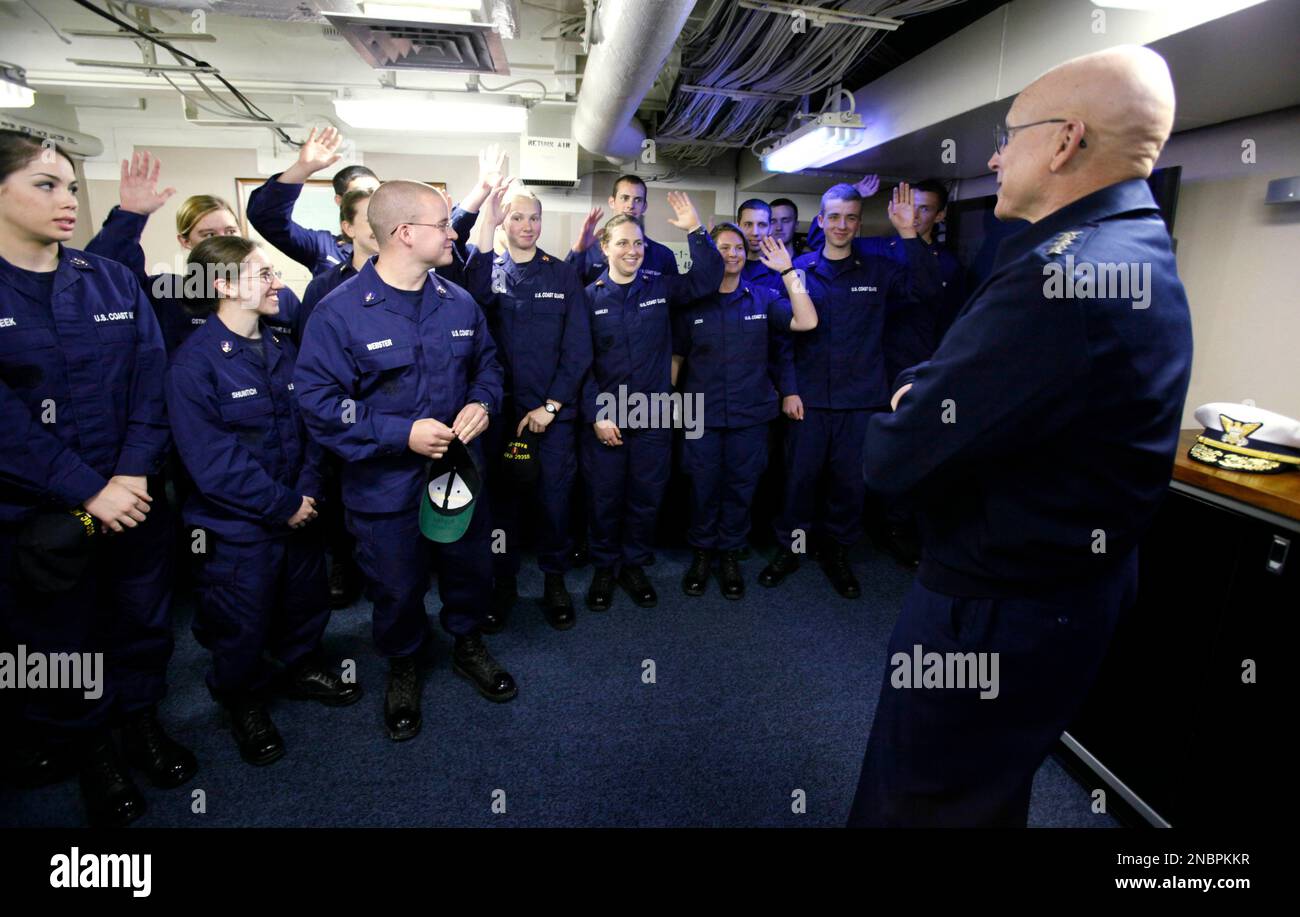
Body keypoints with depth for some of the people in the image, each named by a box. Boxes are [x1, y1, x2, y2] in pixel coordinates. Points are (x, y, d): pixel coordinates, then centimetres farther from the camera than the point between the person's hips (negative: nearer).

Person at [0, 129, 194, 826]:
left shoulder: (113, 282, 2)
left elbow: (150, 385, -3)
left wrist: (132, 475, -14)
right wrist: (88, 490, -20)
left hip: (134, 499, 3)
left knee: (143, 618, 16)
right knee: (58, 640, 15)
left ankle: (139, 719, 40)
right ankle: (86, 749, 36)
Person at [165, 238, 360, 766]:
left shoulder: (281, 349, 3)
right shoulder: (193, 362, -17)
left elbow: (307, 421, 5)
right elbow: (210, 460, -21)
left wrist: (308, 488, -9)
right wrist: (283, 504, -18)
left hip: (298, 514, 6)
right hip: (236, 525, -6)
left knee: (307, 602, 22)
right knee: (242, 624, 12)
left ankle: (302, 668, 48)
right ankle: (244, 702, 37)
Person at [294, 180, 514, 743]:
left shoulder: (459, 304, 0)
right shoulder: (340, 311, -16)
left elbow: (486, 364, 13)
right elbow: (317, 401, -17)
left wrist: (481, 403, -9)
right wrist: (401, 434, -25)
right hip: (386, 487, -4)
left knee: (471, 568, 20)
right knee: (397, 588, 15)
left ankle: (468, 645, 48)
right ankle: (403, 667, 43)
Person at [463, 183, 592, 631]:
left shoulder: (563, 275, 4)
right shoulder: (489, 270, 5)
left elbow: (579, 349, -1)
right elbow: (474, 292, -21)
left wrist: (550, 405, -7)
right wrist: (486, 224, -27)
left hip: (553, 410, 0)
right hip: (500, 408, 1)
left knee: (554, 496, 4)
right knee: (502, 498, 8)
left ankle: (554, 580, 24)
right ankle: (503, 582, 25)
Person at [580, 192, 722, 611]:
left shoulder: (660, 288, 5)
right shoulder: (590, 297, -2)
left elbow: (707, 278, -4)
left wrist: (695, 230, -14)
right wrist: (596, 415, -13)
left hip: (653, 418, 2)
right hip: (603, 419, -2)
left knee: (646, 497, 11)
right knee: (604, 498, 8)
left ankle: (633, 565, 30)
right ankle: (603, 568, 27)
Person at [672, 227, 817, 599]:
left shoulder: (762, 298, 4)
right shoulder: (691, 301, 3)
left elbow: (807, 322, -9)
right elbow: (676, 358, 6)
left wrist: (787, 271, -9)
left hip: (750, 414, 1)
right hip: (702, 415, -1)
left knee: (741, 487, 10)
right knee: (703, 488, 8)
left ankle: (730, 554, 28)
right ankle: (701, 552, 28)